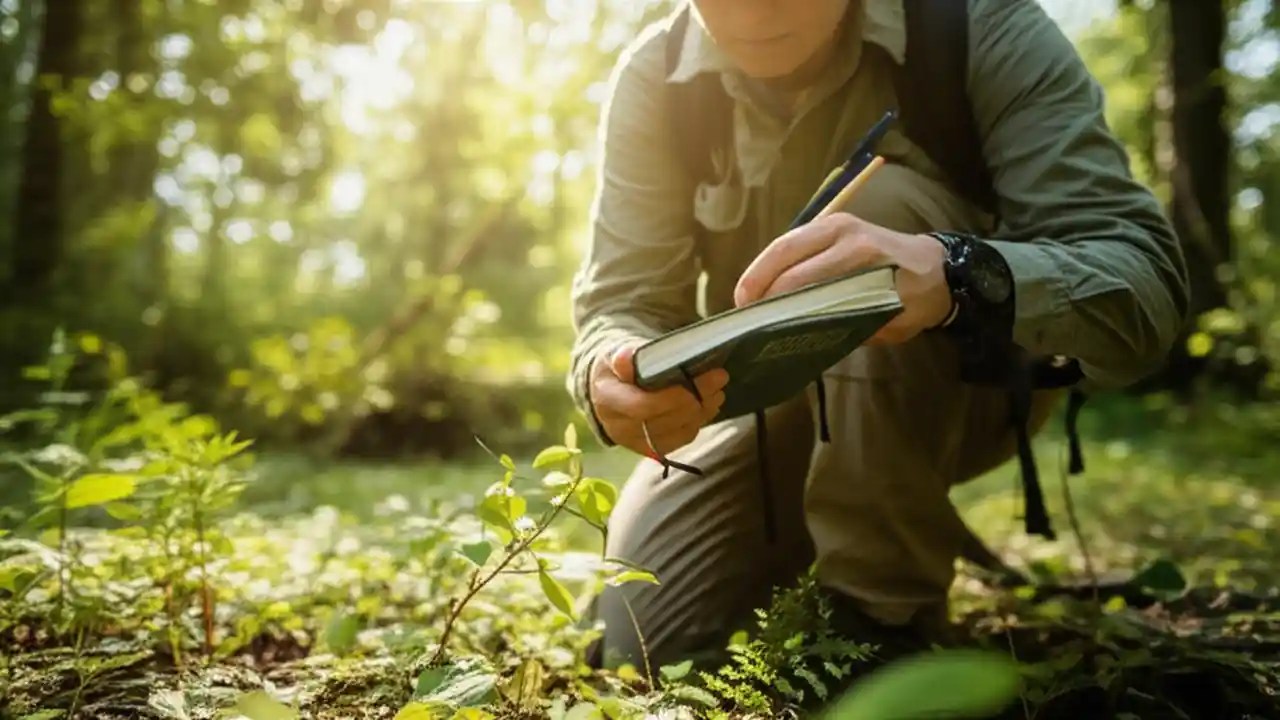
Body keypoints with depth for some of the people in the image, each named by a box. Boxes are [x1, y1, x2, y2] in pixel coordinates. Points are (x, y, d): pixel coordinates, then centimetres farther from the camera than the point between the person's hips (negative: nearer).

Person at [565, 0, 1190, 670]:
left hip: (967, 382, -2)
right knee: (638, 635, -12)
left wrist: (954, 276, -52)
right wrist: (620, 372, -41)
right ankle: (799, 540, 22)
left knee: (882, 199, -31)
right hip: (768, 398, 3)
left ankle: (882, 614, -18)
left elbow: (1148, 283, -31)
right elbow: (623, 299, -17)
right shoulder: (653, 77, -15)